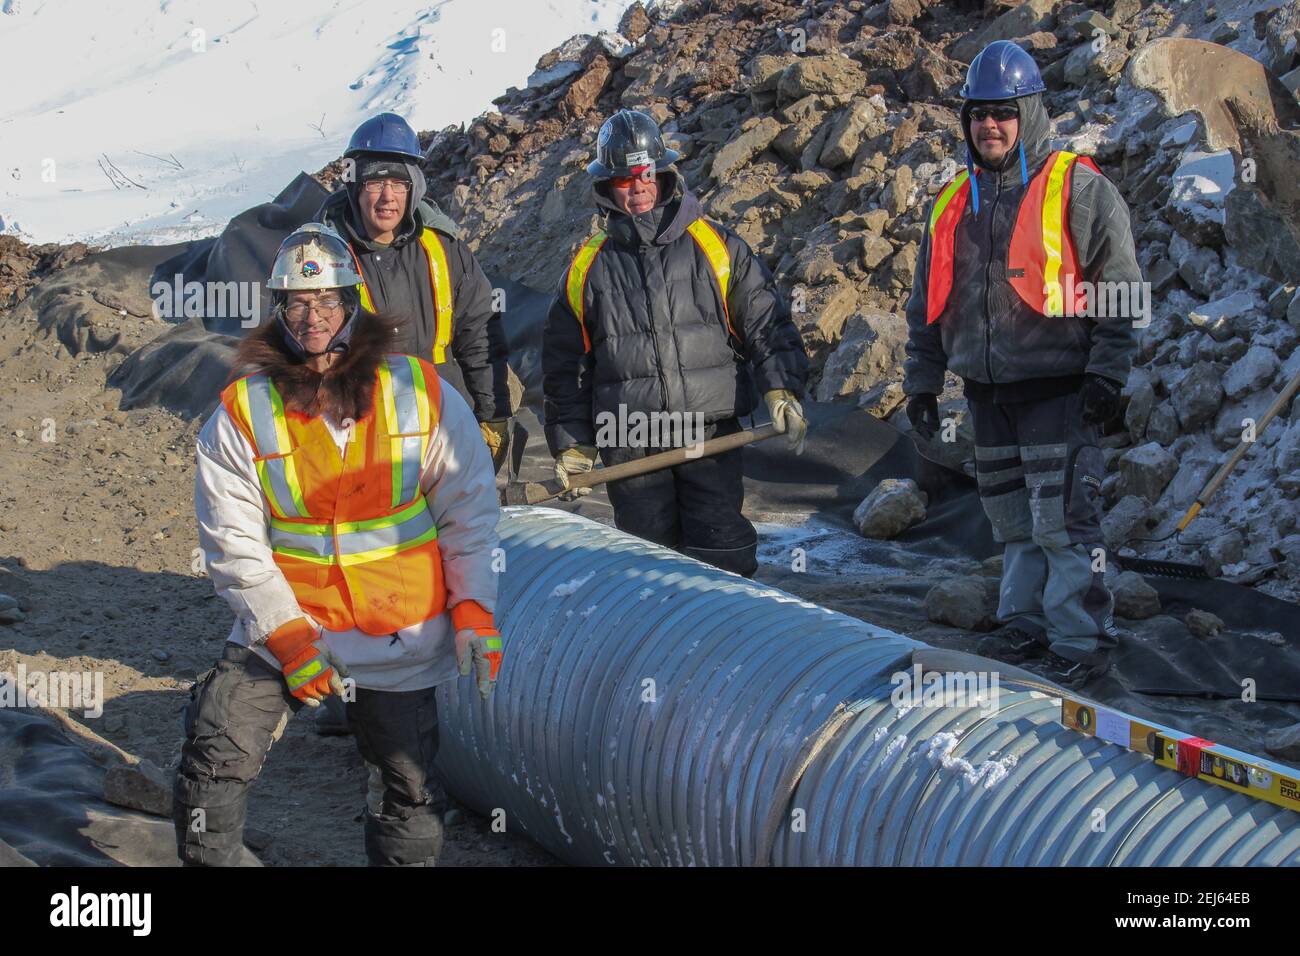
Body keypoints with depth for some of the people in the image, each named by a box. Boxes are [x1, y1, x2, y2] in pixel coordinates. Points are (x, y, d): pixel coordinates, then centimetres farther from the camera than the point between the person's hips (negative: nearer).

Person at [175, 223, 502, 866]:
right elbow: (234, 546, -5)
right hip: (282, 620, -1)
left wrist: (472, 610, -8)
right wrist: (289, 637, -13)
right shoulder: (241, 414, -6)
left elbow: (468, 509, 2)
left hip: (401, 638, 1)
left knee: (413, 795, 6)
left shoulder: (421, 394, -4)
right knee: (214, 768, -12)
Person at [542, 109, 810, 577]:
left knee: (722, 557, -5)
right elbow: (565, 362, 17)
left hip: (711, 432, -1)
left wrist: (781, 387, -9)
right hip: (629, 445, 2)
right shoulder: (589, 267, 11)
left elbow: (765, 321, 6)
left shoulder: (715, 245, 6)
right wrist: (570, 440, 13)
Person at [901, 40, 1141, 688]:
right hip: (987, 392, 6)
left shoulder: (1079, 190, -3)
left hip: (1057, 388, -6)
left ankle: (1082, 641, -2)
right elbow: (926, 306, 19)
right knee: (1012, 522, 13)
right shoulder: (953, 205, 14)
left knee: (1062, 520, -9)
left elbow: (1120, 287, -5)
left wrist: (1107, 373, -11)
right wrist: (921, 382, 14)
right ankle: (1026, 624, 24)